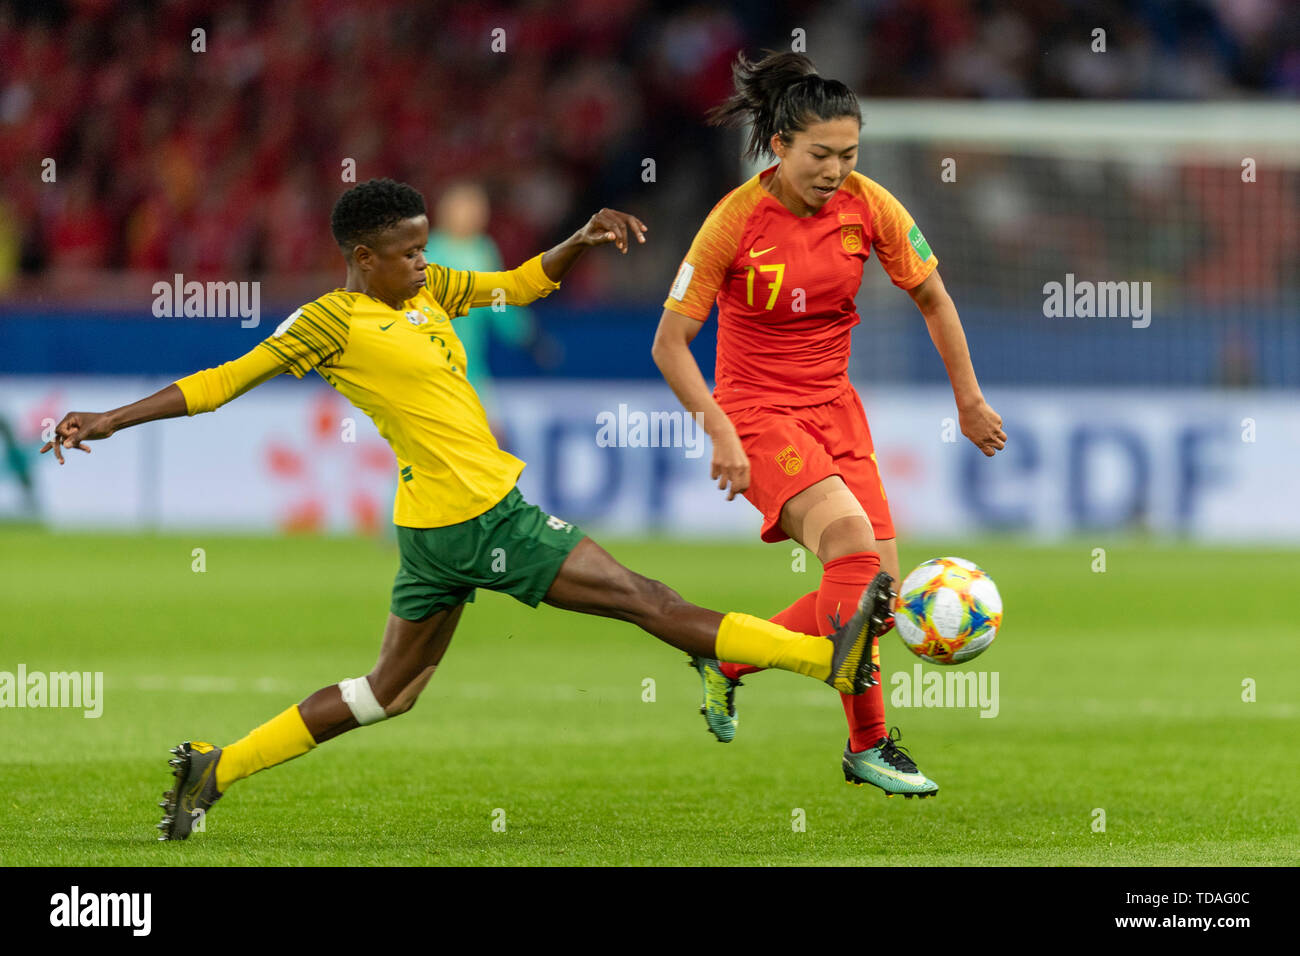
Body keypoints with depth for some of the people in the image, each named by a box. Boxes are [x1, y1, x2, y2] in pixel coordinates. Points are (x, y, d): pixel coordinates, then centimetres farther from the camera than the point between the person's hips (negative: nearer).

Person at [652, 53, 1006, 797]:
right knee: (853, 541, -26)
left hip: (834, 405, 6)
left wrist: (969, 400, 11)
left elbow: (932, 297, 10)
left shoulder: (868, 206, -5)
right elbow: (671, 343, -12)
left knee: (875, 591, 0)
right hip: (758, 411, -6)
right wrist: (720, 430, -22)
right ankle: (869, 745, -14)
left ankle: (727, 661, 21)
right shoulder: (737, 219, -16)